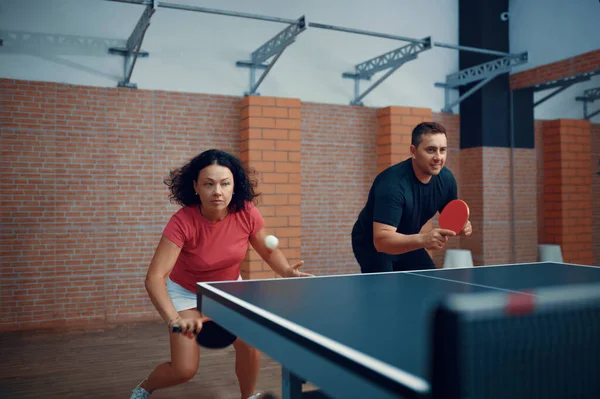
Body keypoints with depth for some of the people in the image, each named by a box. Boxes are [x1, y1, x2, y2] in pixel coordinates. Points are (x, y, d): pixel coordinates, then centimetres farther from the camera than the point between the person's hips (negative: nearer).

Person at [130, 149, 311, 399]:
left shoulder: (247, 214, -23)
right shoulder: (183, 222, -33)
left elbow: (269, 251, -6)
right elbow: (155, 278, -39)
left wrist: (288, 272, -26)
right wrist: (174, 319, -54)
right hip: (186, 292, -3)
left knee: (248, 345, -15)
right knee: (185, 370, -9)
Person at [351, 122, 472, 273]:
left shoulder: (446, 178, -12)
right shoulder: (392, 183, -34)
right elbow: (381, 239, -41)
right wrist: (422, 239, -55)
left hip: (406, 243, 7)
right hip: (372, 245, -6)